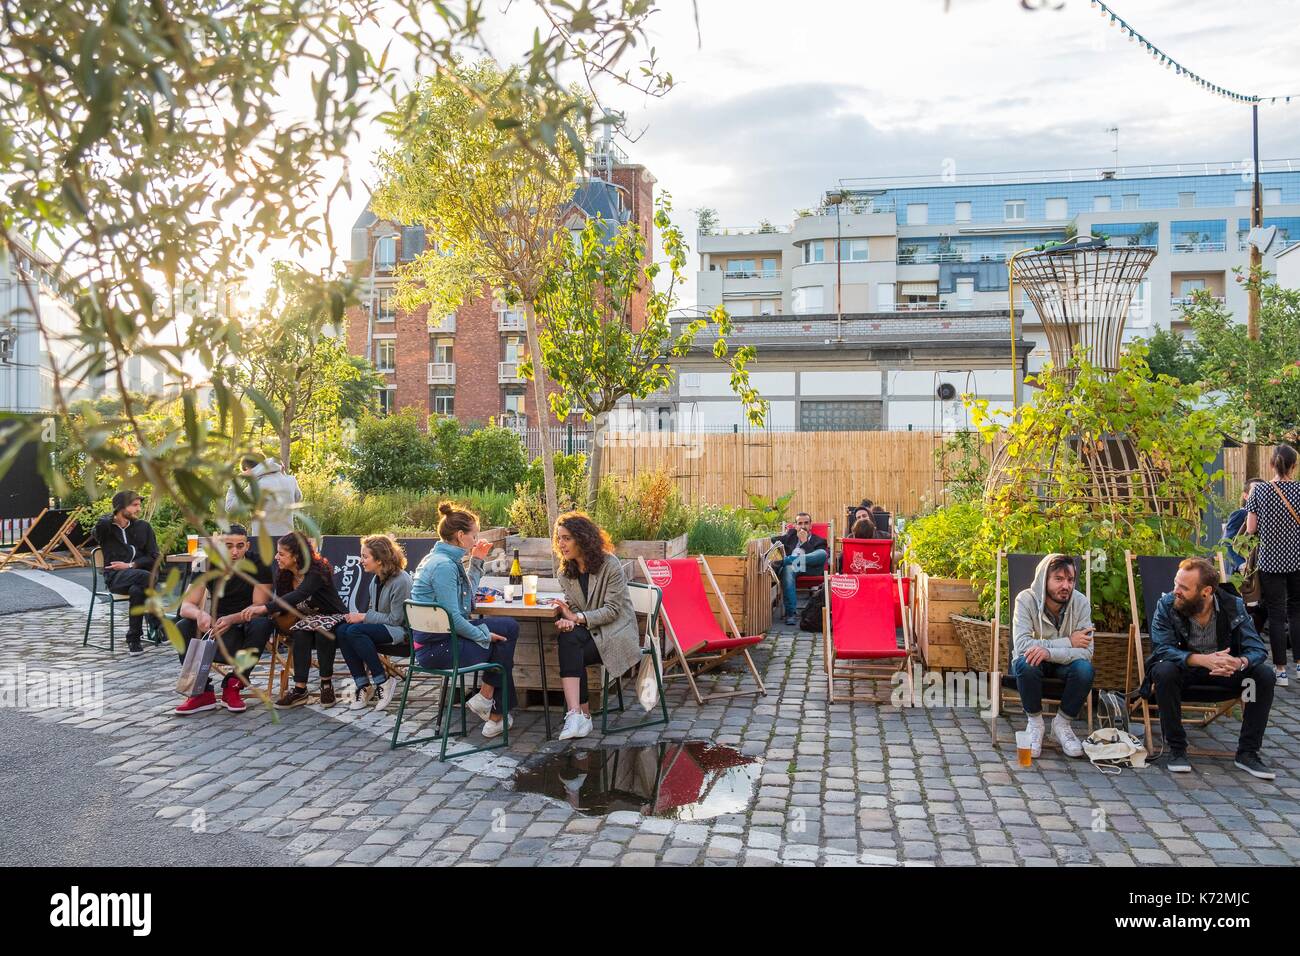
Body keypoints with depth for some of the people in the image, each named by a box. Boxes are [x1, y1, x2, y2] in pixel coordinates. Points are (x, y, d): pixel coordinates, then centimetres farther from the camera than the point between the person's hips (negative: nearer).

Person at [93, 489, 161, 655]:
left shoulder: (143, 526, 14)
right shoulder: (105, 526, 9)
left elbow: (154, 557, 8)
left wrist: (131, 565, -5)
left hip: (139, 575, 2)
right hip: (115, 577, -2)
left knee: (137, 590, -36)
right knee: (146, 577, -35)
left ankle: (134, 639, -26)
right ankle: (159, 627, -27)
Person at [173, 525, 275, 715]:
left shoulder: (259, 565, -14)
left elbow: (259, 607, -18)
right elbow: (186, 606, -12)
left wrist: (231, 619, -37)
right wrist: (200, 614, -37)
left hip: (246, 624, -3)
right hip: (217, 622, 3)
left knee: (262, 624, -36)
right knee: (182, 627, -24)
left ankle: (233, 686, -22)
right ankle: (202, 692, -19)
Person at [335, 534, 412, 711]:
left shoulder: (401, 581, -19)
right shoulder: (376, 579, 6)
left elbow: (395, 619, -18)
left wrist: (364, 617, -15)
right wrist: (358, 616, -3)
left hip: (400, 629, -8)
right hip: (382, 626, 8)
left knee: (355, 631, -27)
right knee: (341, 631, -15)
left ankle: (383, 683, -16)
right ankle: (363, 686, -10)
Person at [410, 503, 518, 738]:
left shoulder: (446, 560, 12)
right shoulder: (443, 566, -20)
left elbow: (467, 594, 26)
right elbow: (452, 617, -23)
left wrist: (476, 562, 21)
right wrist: (484, 636, -12)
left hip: (437, 637, 10)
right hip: (437, 648, -10)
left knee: (509, 627, 11)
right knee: (504, 641, 0)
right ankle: (496, 715, 9)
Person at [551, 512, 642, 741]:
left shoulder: (610, 565, -11)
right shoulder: (566, 571, 8)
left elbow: (612, 610, -14)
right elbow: (571, 607, 8)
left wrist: (577, 617, -23)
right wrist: (567, 619, -18)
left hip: (616, 630, -5)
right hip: (588, 630, 5)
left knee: (570, 654, -28)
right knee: (567, 639, -30)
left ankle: (576, 714, -18)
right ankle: (579, 715, -36)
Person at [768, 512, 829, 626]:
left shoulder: (819, 540, 23)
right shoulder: (791, 534, 31)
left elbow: (818, 556, 4)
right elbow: (773, 540, 21)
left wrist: (804, 542, 5)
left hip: (809, 568, 0)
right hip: (790, 565, 1)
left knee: (823, 553, -32)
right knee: (788, 569, -39)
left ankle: (784, 561, -37)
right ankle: (790, 614, -43)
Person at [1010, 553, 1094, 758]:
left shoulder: (1081, 602, -16)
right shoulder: (1026, 599, -21)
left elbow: (1086, 651, -24)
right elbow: (1021, 644, -31)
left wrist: (1049, 652, -41)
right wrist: (1068, 642, -29)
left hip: (1064, 663, 2)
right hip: (1034, 662, -2)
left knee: (1085, 669, -30)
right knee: (1026, 663, -36)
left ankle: (1062, 724, -5)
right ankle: (1035, 722, -10)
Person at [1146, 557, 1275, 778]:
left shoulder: (1233, 606, -12)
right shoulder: (1167, 605, -18)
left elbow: (1258, 649, -15)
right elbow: (1162, 649, -25)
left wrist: (1240, 662, -40)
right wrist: (1202, 659, -42)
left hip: (1223, 669, 3)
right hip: (1182, 667, -3)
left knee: (1264, 675, -21)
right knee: (1164, 672, -35)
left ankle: (1248, 752, -9)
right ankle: (1176, 749, -20)